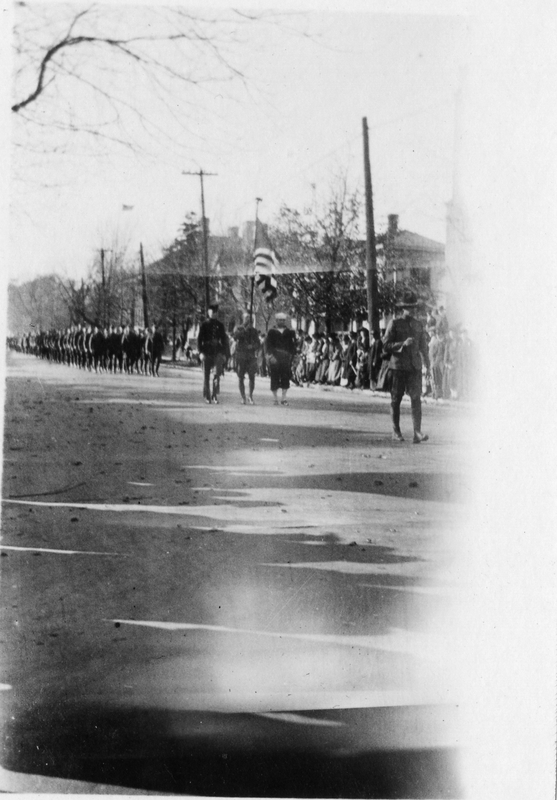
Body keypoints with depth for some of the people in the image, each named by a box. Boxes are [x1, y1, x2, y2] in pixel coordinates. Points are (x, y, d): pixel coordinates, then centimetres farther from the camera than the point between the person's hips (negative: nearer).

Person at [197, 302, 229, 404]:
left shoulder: (220, 325, 10)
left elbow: (224, 340, 13)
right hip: (206, 352, -1)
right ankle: (207, 397, 12)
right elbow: (199, 339, 2)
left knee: (217, 374, -14)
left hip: (217, 352, 1)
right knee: (206, 375, 4)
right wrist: (200, 352, -9)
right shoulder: (203, 325, 5)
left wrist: (224, 354, 5)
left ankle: (215, 395, -11)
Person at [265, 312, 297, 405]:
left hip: (286, 360, 2)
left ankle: (283, 398, 3)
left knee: (285, 379, -3)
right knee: (275, 379, -1)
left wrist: (291, 356, 2)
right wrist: (270, 356, -9)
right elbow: (268, 346, 2)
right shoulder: (271, 332, 6)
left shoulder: (289, 333, 12)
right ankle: (276, 399, 5)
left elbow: (292, 346, 13)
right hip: (274, 360, -2)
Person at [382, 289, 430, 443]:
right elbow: (386, 346, -5)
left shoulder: (418, 325, 14)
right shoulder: (394, 323, 0)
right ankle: (396, 432, 15)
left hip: (415, 366, 3)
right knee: (396, 400, 3)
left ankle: (417, 432, -15)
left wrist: (427, 364, 21)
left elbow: (423, 346, 23)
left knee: (416, 397, -9)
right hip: (398, 365, -3)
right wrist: (403, 344, -17)